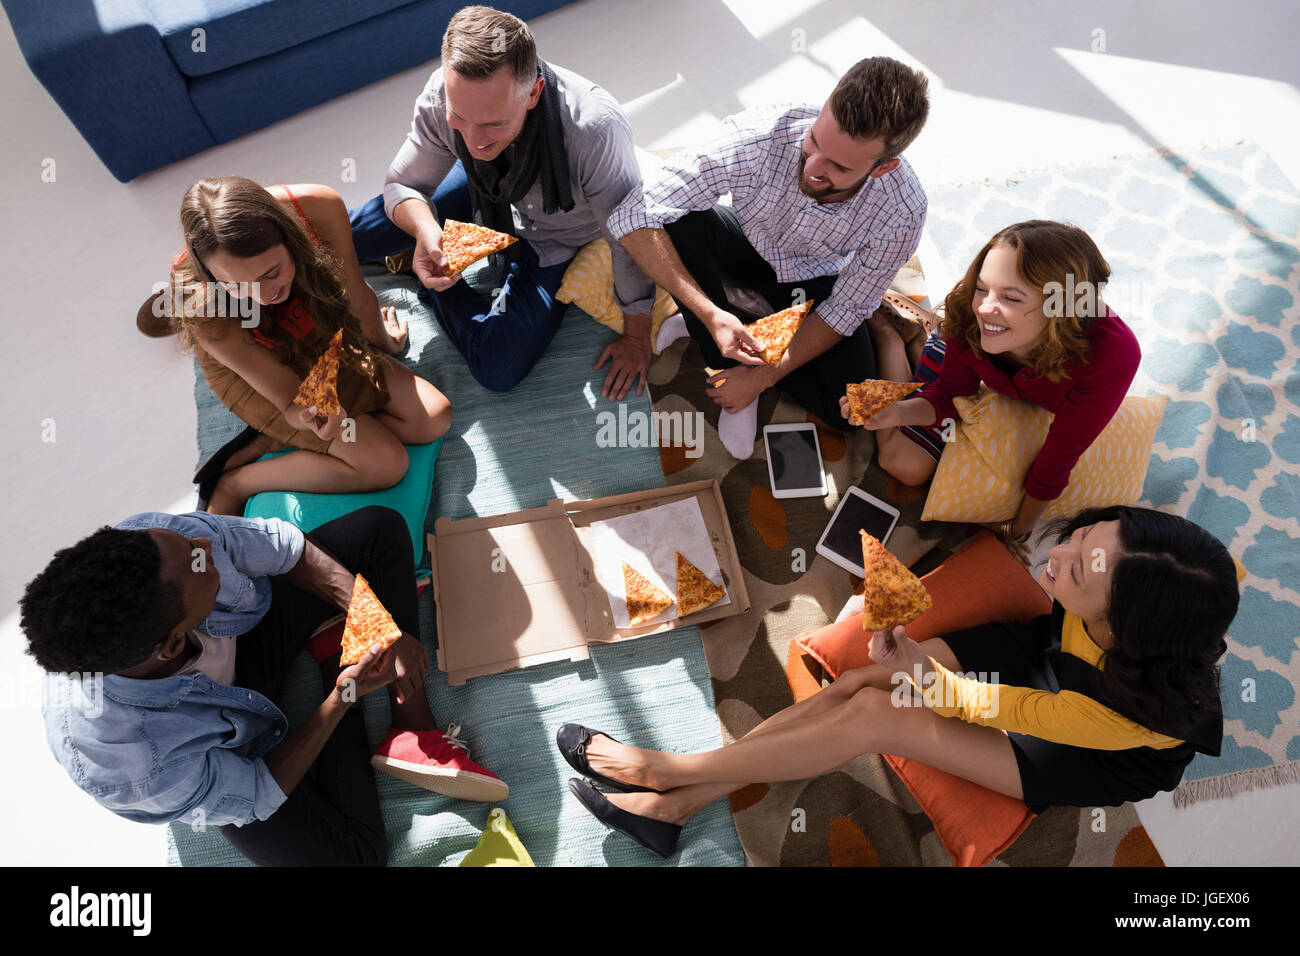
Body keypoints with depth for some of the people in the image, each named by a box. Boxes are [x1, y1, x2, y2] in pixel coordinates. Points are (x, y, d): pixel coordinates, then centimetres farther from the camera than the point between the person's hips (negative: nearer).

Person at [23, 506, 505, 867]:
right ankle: (331, 658, 5)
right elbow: (255, 797, -20)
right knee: (348, 854, -12)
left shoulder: (151, 539, -37)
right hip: (225, 750, -3)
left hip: (244, 634, 4)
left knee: (379, 527, -7)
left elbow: (289, 549, -19)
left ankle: (415, 730, -5)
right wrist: (344, 695, -26)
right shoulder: (129, 769, -41)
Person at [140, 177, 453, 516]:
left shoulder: (318, 207, -33)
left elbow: (358, 294, -11)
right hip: (248, 369, -5)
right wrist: (307, 420, -47)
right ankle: (233, 483, -4)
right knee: (385, 462, -19)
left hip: (320, 335, 5)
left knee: (434, 420, -10)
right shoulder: (199, 308, -37)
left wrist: (385, 342, 6)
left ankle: (267, 441, -7)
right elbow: (290, 398, -25)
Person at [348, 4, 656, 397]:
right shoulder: (443, 94, -30)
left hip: (558, 239, -3)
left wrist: (637, 337, -18)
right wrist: (426, 231, -39)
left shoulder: (594, 130, -44)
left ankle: (433, 287, 11)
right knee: (360, 233, -1)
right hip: (490, 193, 3)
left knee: (498, 371, -15)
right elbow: (402, 185, -14)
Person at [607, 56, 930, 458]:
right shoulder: (758, 135, -36)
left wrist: (762, 377, -24)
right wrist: (711, 314, -43)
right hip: (748, 246, 0)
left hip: (814, 281, 1)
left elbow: (846, 310, -18)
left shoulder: (902, 212, -30)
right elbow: (633, 218, -36)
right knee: (680, 220, -34)